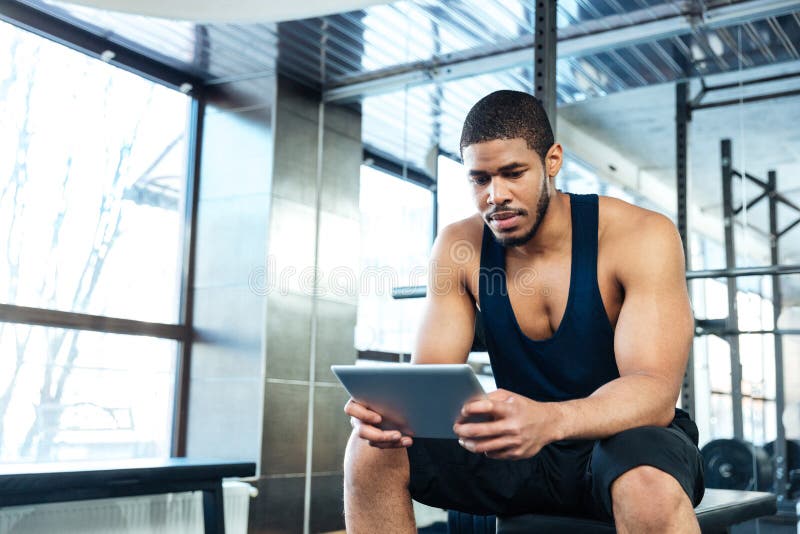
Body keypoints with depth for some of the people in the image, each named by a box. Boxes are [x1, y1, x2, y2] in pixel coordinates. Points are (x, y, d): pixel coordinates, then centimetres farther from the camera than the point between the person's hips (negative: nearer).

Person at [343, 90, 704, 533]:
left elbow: (656, 390, -26)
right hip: (520, 447, 4)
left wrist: (548, 420, -46)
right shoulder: (459, 247, -3)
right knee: (372, 451, -17)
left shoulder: (641, 237, -16)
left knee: (649, 489, -40)